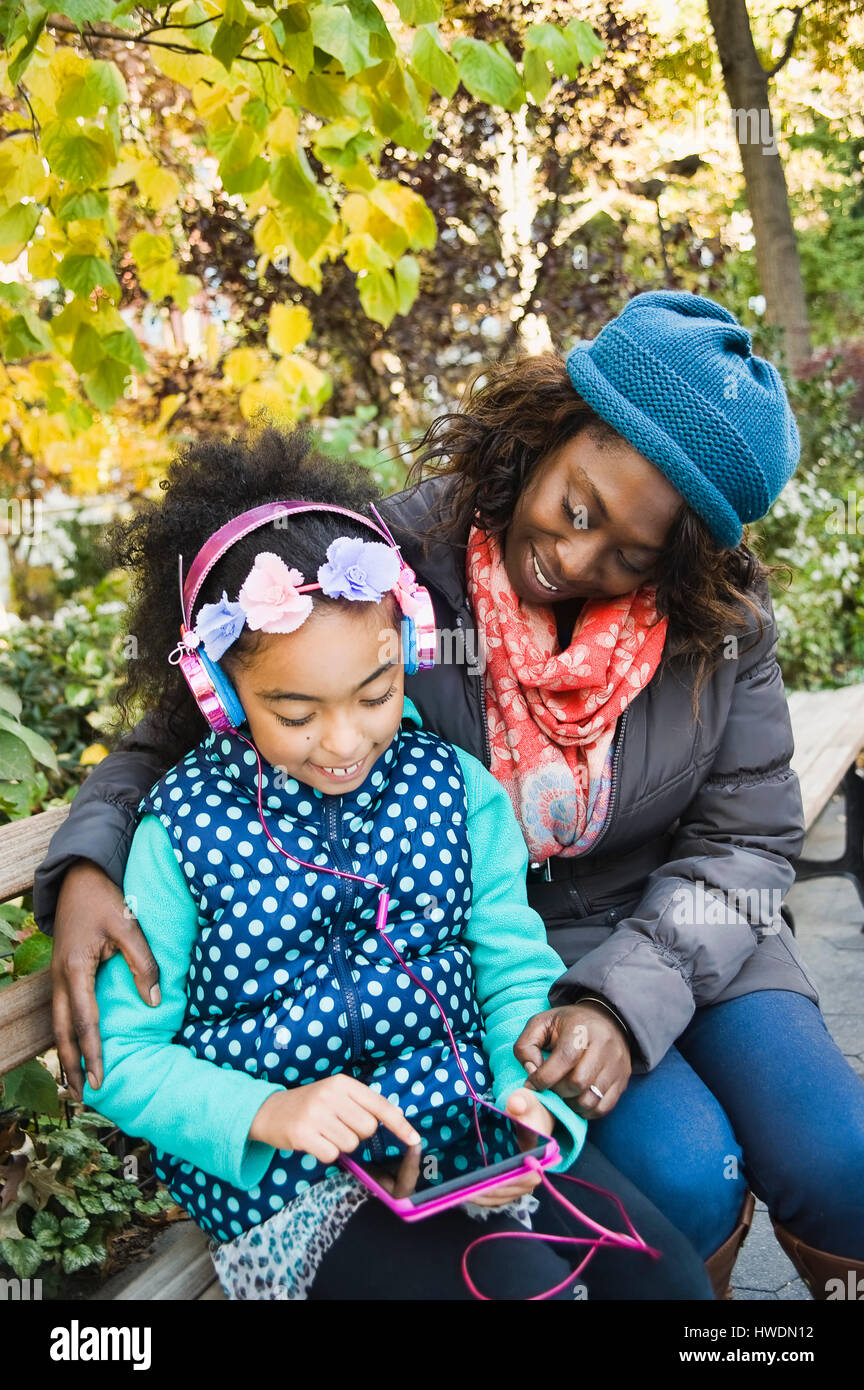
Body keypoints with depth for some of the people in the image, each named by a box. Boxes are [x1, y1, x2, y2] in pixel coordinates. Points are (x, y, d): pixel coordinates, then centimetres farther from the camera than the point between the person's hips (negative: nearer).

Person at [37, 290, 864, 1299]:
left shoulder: (720, 613, -10)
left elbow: (746, 835, -5)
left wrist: (627, 1000, -21)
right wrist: (86, 866, -26)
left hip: (681, 932, 3)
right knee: (684, 1174, -24)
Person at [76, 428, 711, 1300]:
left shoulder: (455, 786, 1)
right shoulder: (184, 826, -8)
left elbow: (516, 967, 4)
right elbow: (121, 1053, -5)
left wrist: (529, 1096, -16)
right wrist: (266, 1112, -21)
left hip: (472, 1130, 4)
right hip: (286, 1169, -4)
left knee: (665, 1269, -10)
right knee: (521, 1282, -24)